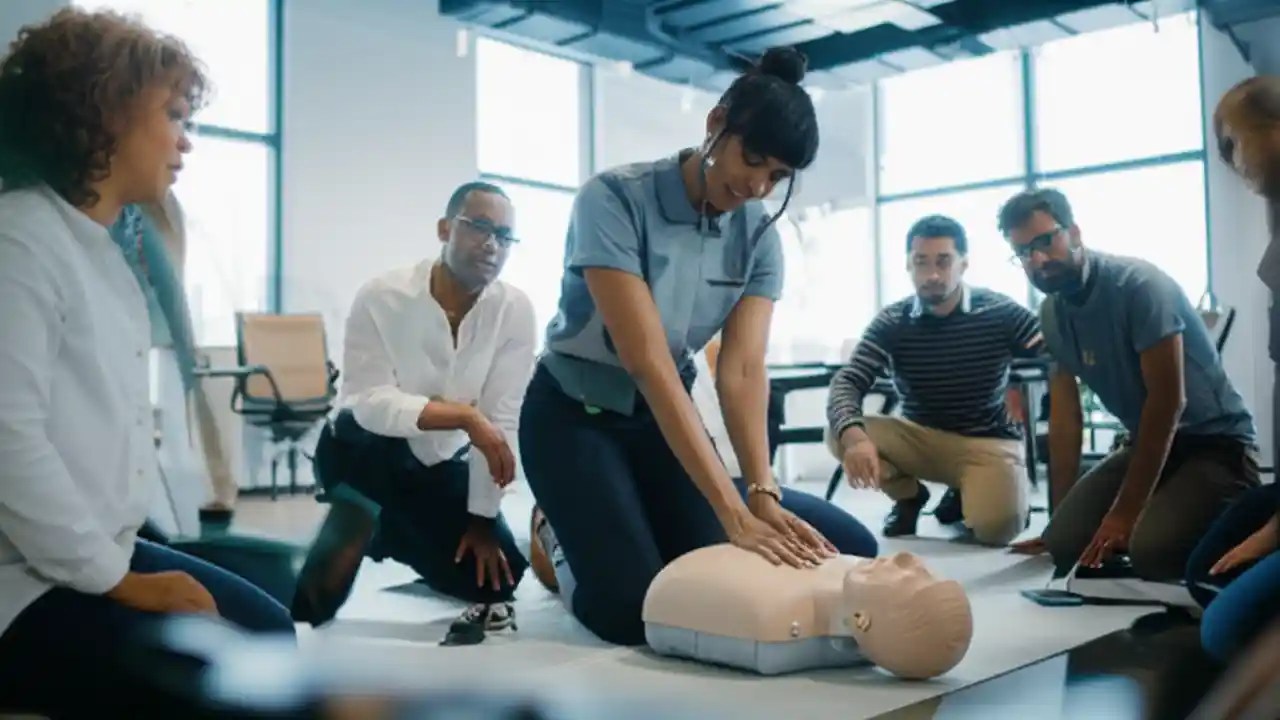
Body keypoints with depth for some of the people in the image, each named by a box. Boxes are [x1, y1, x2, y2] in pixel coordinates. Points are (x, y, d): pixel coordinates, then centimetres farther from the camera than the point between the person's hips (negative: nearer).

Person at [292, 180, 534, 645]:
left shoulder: (516, 311, -19)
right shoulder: (381, 297, -24)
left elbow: (502, 423, -19)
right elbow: (369, 403, -31)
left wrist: (482, 519, -17)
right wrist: (465, 417, -40)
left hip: (441, 463, 3)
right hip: (363, 450, -2)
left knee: (498, 575, -10)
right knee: (367, 434, -37)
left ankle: (393, 538, 23)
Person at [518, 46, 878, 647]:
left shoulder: (758, 233, -8)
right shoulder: (614, 200, -27)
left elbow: (742, 369, -17)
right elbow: (648, 362, -34)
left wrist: (762, 493, -32)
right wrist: (733, 509, -39)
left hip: (664, 415, 5)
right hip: (574, 415, -5)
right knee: (634, 613, -15)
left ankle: (593, 528, 23)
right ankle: (561, 535, 17)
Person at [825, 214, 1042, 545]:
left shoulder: (1000, 312, -9)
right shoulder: (891, 322, -6)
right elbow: (847, 382, -18)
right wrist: (854, 436, -40)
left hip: (988, 440, -2)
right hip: (921, 438, 2)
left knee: (997, 527, -30)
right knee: (840, 437, -23)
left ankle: (966, 496, 9)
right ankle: (908, 496, 7)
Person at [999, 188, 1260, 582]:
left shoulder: (1140, 284, -20)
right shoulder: (1052, 313, 1)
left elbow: (1168, 401, -22)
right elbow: (1065, 416, 2)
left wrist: (1125, 512, -23)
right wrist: (1060, 517, -3)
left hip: (1216, 443, -6)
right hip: (1146, 443, 6)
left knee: (1150, 550, -29)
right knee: (1064, 543, -14)